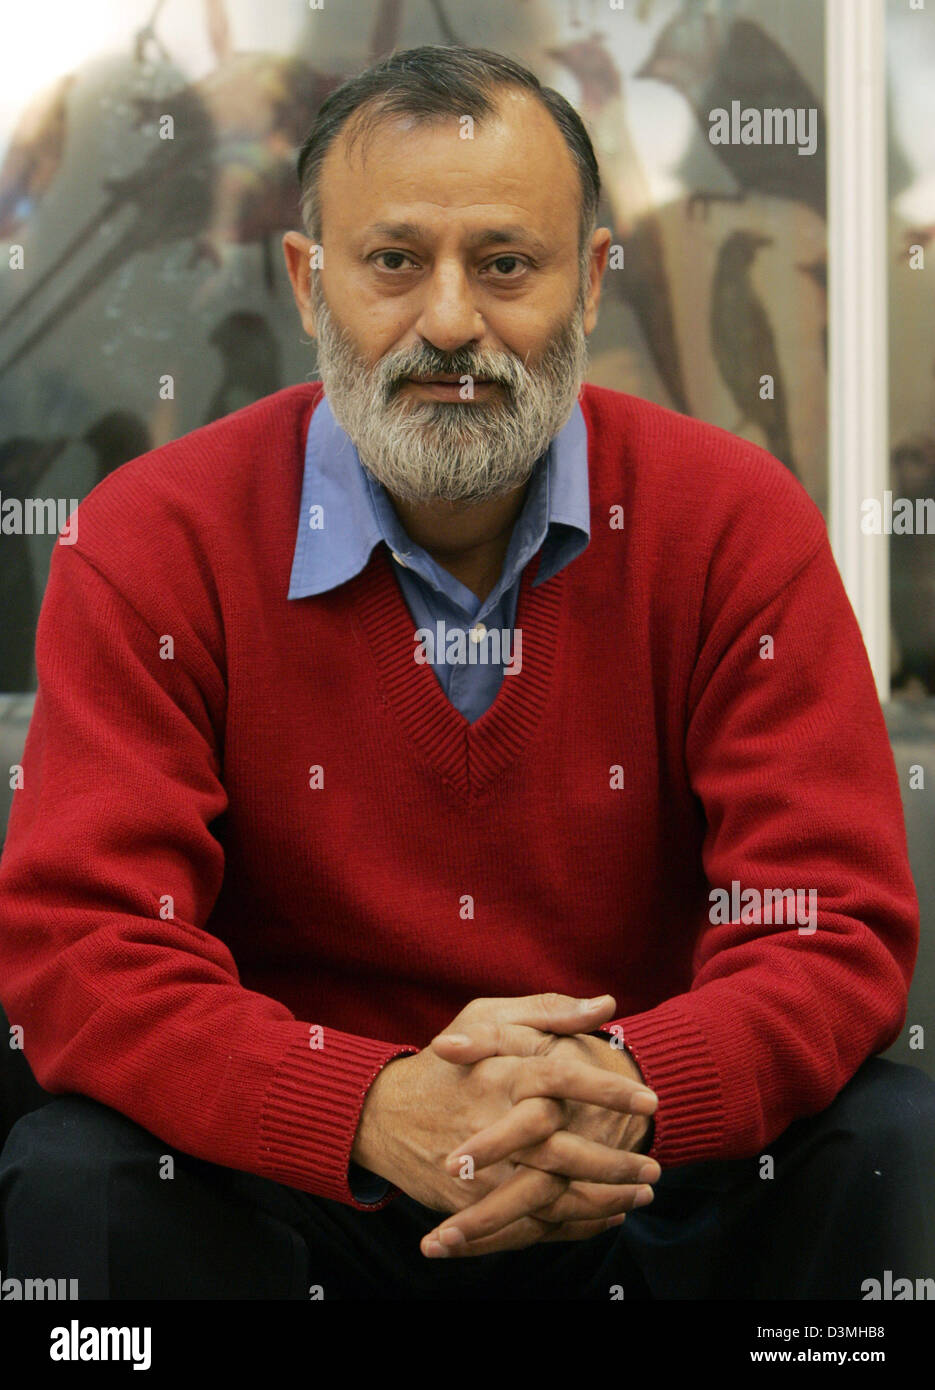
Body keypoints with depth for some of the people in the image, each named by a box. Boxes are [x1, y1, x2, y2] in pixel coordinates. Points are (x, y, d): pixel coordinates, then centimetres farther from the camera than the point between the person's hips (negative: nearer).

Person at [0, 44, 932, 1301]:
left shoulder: (734, 523, -5)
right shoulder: (152, 546, -8)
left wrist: (630, 1091, -33)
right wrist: (375, 1107, -34)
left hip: (634, 1184, 1)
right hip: (305, 1180, -1)